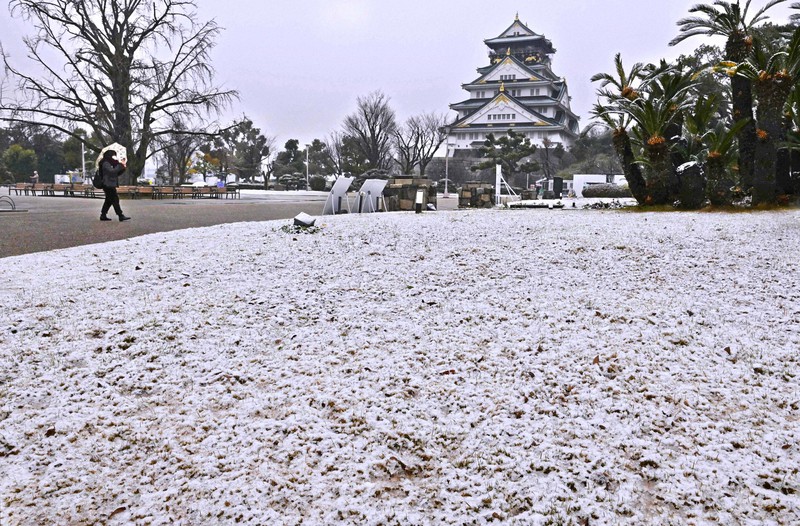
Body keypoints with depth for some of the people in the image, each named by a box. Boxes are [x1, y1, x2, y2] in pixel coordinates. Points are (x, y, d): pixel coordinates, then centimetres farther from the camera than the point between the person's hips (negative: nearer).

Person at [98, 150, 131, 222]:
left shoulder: (111, 164, 19)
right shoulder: (106, 164, -10)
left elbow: (117, 173, 19)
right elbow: (111, 171, -26)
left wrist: (122, 168, 3)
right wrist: (120, 166, -20)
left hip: (111, 185, 10)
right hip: (108, 185, -10)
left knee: (109, 200, 12)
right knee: (115, 200, -11)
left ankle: (103, 215, 17)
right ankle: (121, 216, -12)